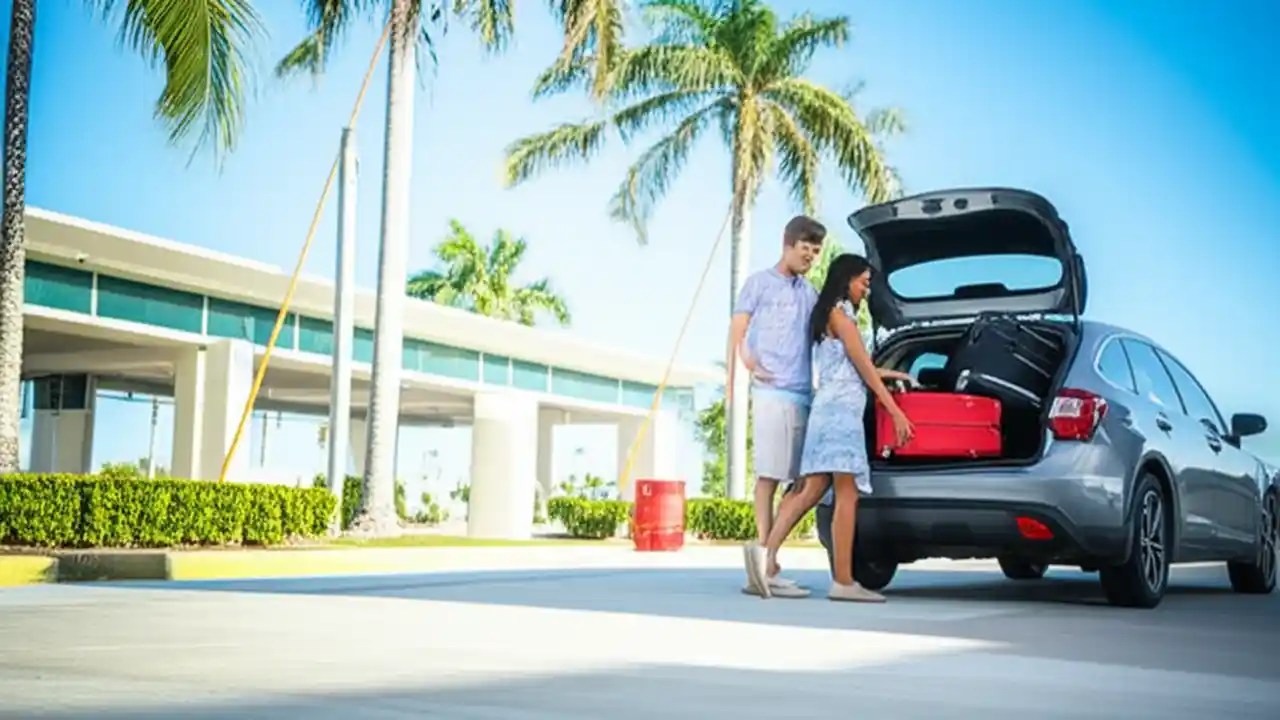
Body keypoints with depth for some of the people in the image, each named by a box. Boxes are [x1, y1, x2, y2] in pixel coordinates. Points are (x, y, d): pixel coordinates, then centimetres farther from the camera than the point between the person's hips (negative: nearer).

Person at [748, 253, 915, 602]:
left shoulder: (829, 314, 24)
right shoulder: (839, 313, -4)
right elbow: (864, 367, -7)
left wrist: (893, 374, 39)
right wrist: (895, 411, -8)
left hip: (830, 409, 9)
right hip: (841, 408, -9)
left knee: (811, 492, 1)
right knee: (847, 495, -11)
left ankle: (767, 553, -12)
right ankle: (843, 581, -13)